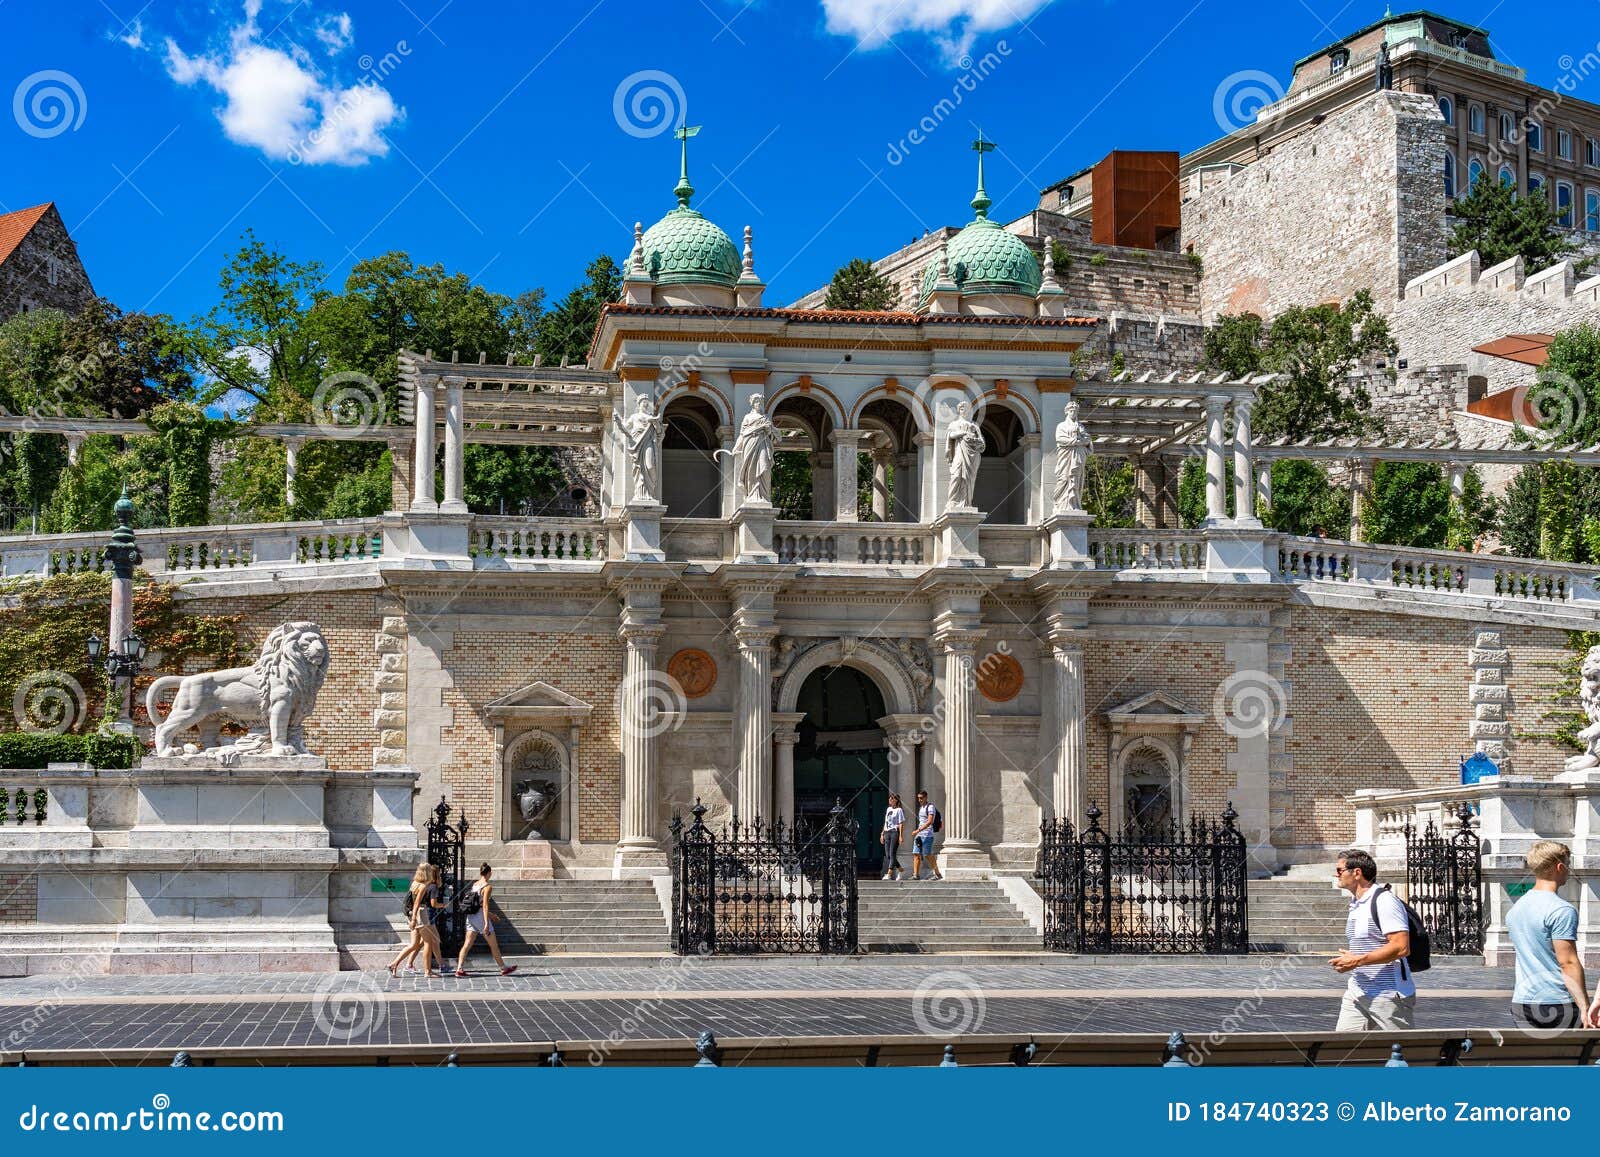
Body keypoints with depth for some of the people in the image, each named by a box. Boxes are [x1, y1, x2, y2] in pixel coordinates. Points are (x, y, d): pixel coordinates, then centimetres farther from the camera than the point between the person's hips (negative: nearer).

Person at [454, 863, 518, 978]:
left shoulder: (474, 884, 10)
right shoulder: (487, 886, -12)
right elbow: (485, 905, -20)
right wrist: (486, 924, -22)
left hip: (471, 916, 6)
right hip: (481, 916, -6)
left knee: (467, 944, 5)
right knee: (493, 945, 6)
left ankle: (459, 969, -6)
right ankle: (504, 969, 17)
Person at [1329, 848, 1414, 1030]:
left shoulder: (1385, 902, -15)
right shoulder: (1355, 904, 16)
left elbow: (1401, 947, -24)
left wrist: (1358, 961, -22)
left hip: (1390, 996, -9)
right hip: (1356, 993, 9)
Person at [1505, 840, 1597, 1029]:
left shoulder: (1514, 909, 13)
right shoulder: (1562, 910, -12)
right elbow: (1568, 963, -16)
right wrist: (1585, 1008, -15)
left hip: (1521, 1003, 7)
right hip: (1558, 1004, -7)